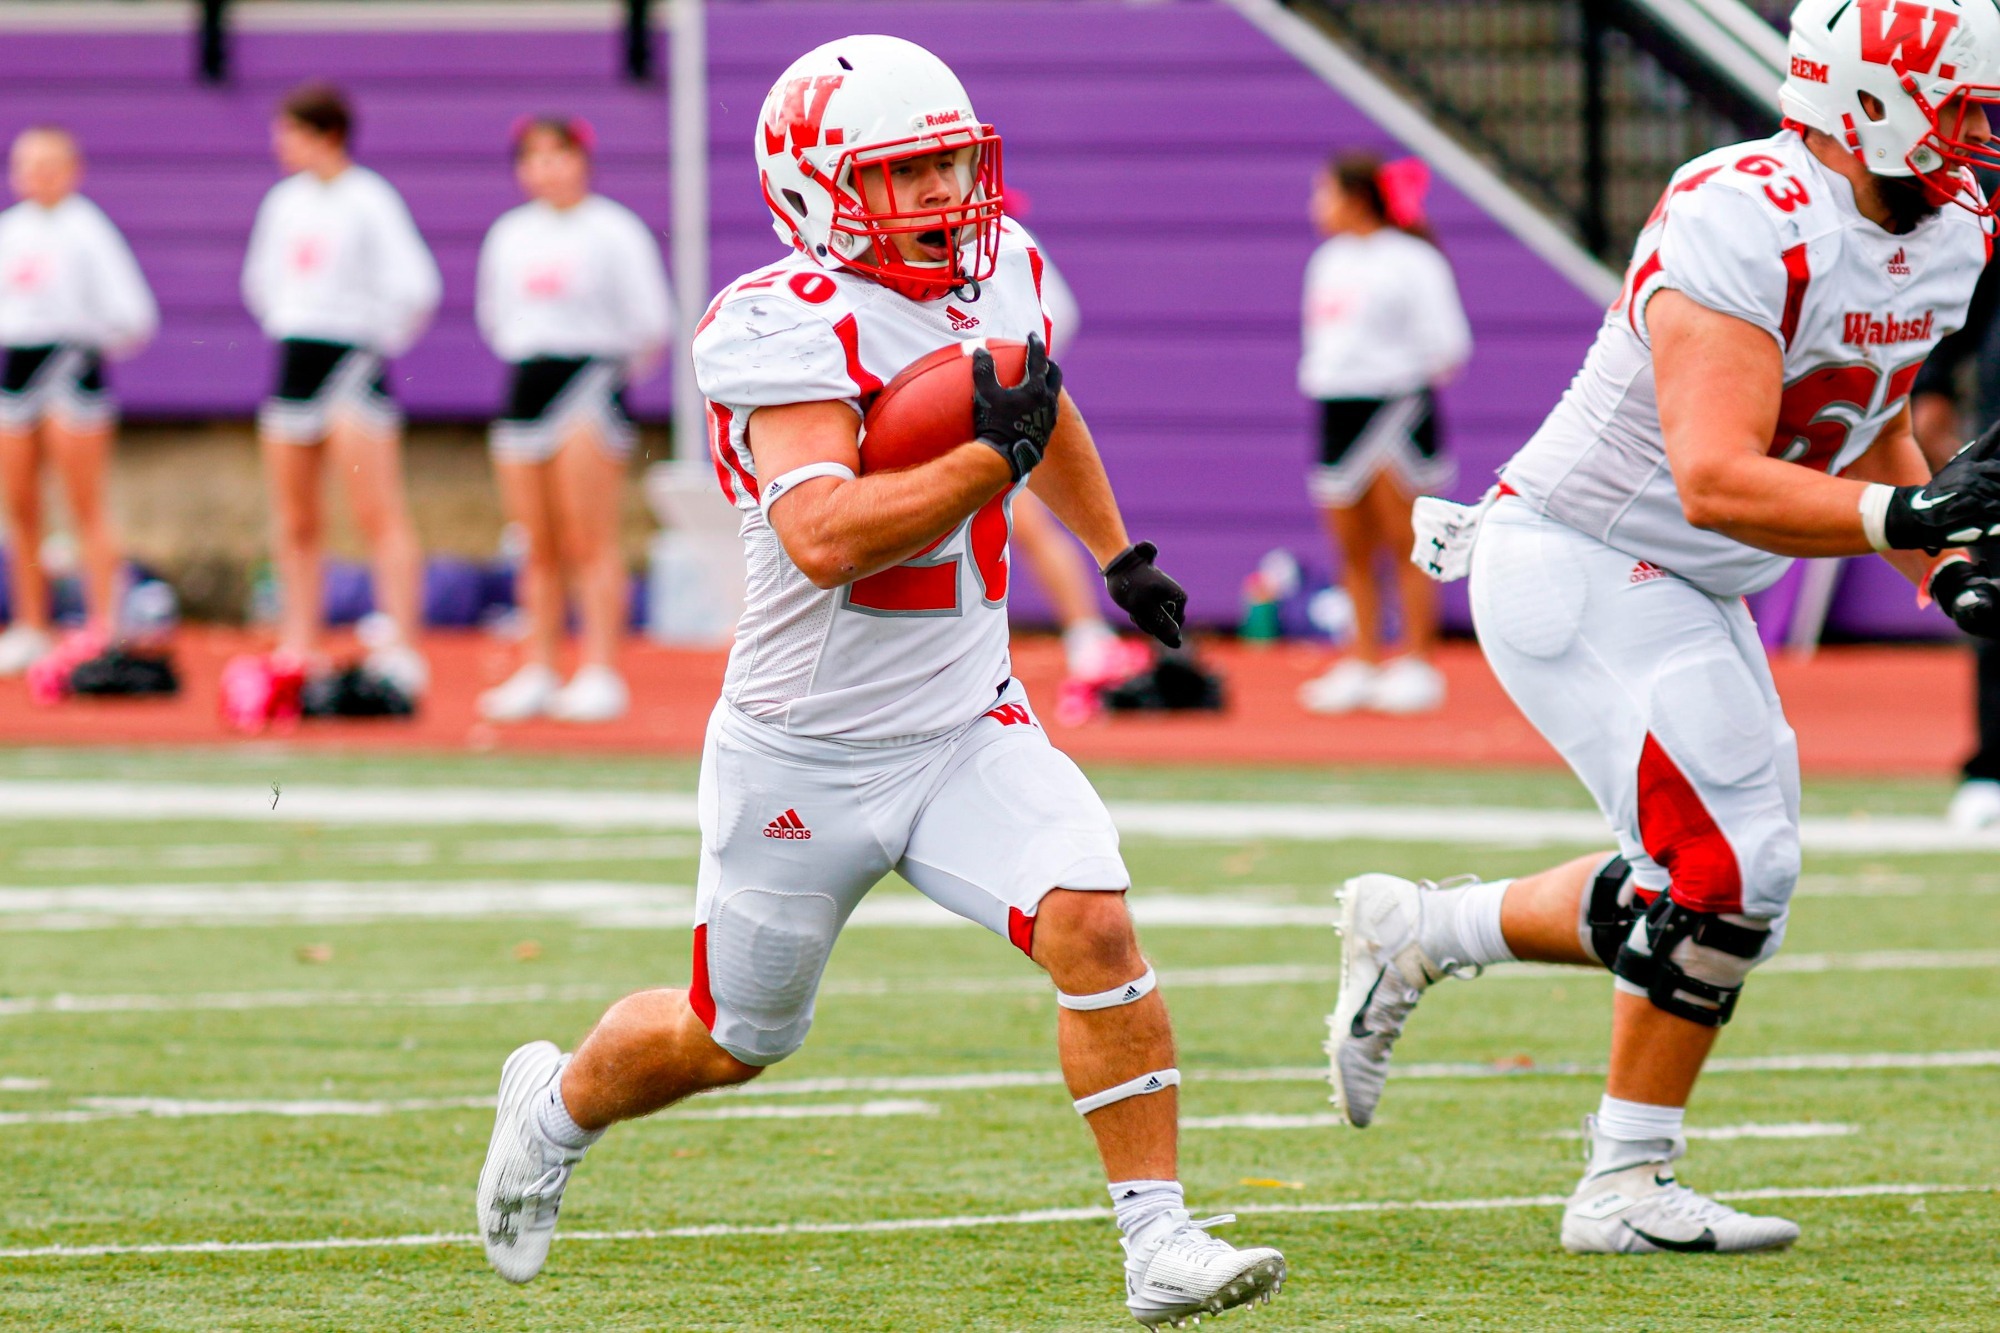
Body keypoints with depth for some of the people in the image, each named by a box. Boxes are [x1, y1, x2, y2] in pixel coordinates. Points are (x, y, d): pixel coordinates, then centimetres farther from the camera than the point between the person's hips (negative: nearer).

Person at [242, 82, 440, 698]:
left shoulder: (370, 201, -9)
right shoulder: (284, 201, 12)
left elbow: (414, 287, -15)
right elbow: (263, 277, 27)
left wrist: (382, 338, -5)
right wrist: (284, 326, 16)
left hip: (354, 362, -7)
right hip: (294, 359, 7)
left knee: (378, 514, -11)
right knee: (293, 520, 8)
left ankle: (402, 650, -15)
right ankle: (299, 646, 13)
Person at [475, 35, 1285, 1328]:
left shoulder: (1001, 271, 1)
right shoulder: (789, 331, -23)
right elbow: (824, 539, -37)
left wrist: (1119, 553, 33)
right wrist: (992, 457, -36)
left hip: (969, 725, 5)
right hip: (808, 754, -5)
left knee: (1093, 926, -19)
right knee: (733, 1040, 13)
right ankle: (558, 1103, 44)